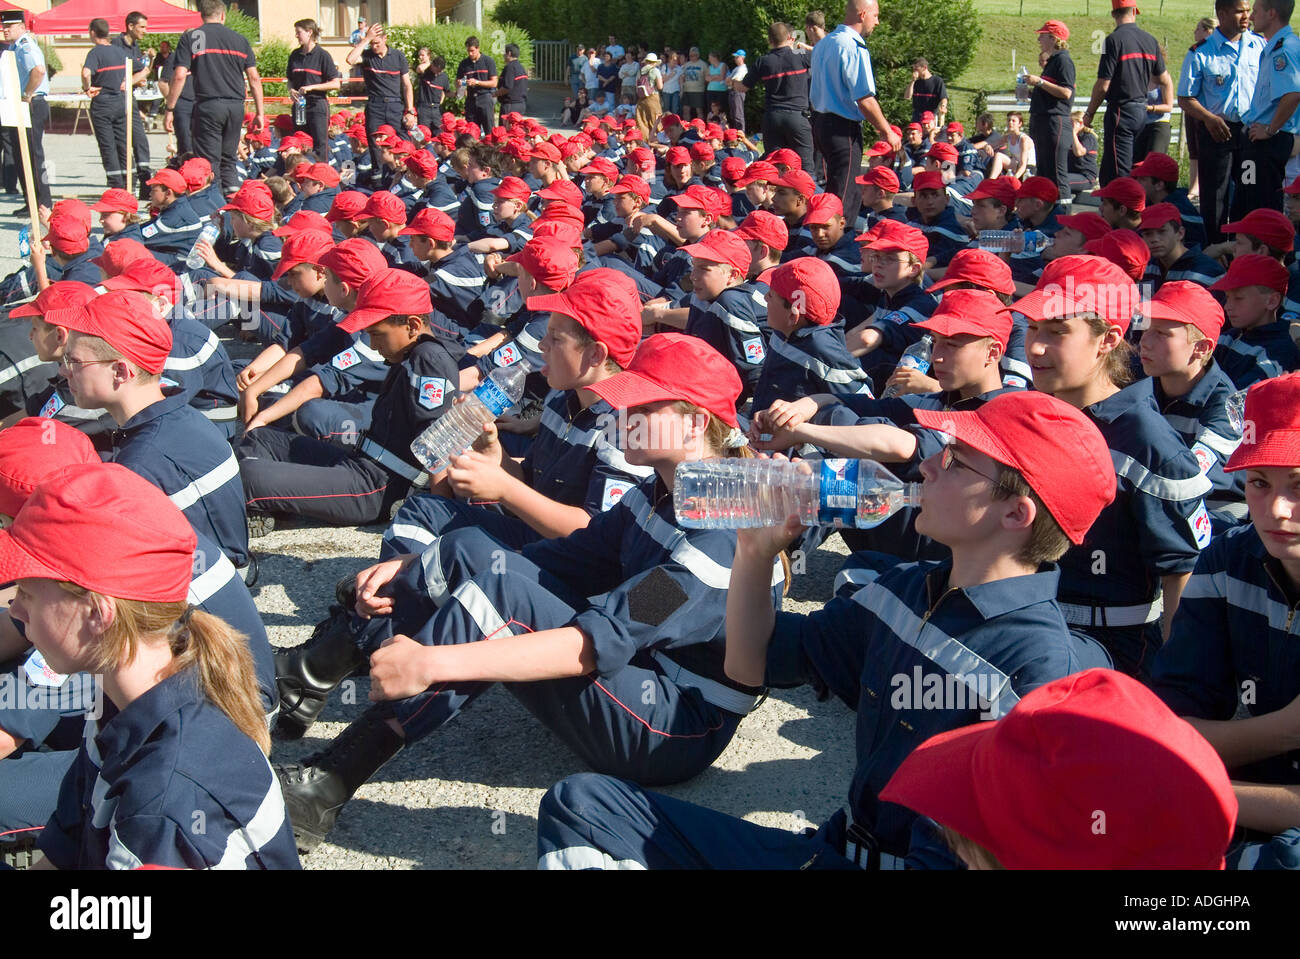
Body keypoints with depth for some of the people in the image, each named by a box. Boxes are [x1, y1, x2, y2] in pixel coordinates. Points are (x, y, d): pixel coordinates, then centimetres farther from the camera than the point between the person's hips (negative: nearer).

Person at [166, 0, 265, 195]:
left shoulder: (190, 38, 4)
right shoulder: (239, 39, 12)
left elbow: (179, 76, -4)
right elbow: (254, 78, 9)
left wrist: (170, 109, 1)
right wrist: (260, 112, 12)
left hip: (208, 105, -3)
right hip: (236, 106, 3)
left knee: (208, 161, 1)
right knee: (228, 158, 14)